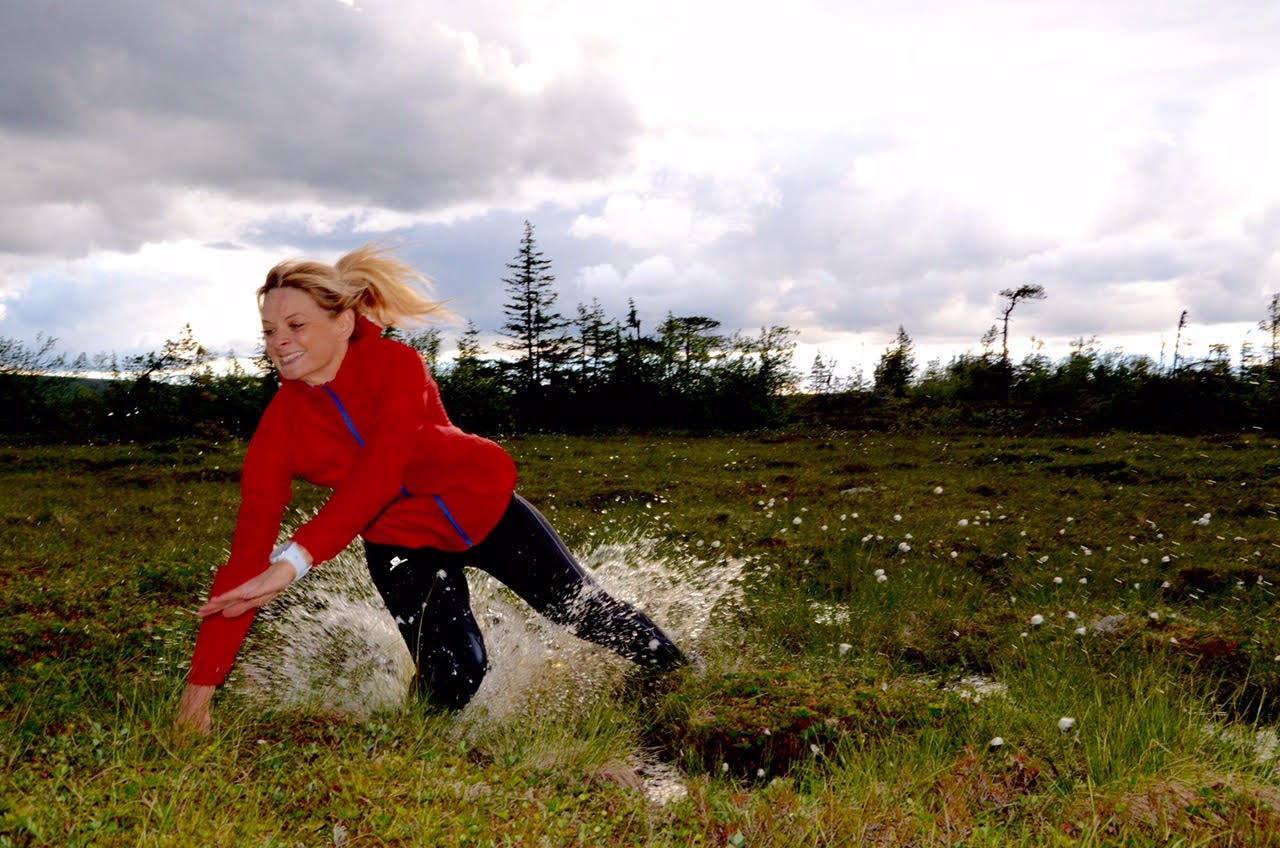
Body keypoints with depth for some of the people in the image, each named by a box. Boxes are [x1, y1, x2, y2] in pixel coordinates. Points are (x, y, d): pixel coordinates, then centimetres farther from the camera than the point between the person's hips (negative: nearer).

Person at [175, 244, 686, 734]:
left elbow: (378, 473, -42)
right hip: (402, 546, 1)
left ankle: (680, 678, 39)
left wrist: (296, 559, -54)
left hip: (484, 509, -1)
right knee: (455, 690, -10)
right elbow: (247, 556, -22)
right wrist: (201, 687, -26)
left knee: (586, 612, 10)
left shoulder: (396, 365, -27)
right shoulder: (279, 429, -20)